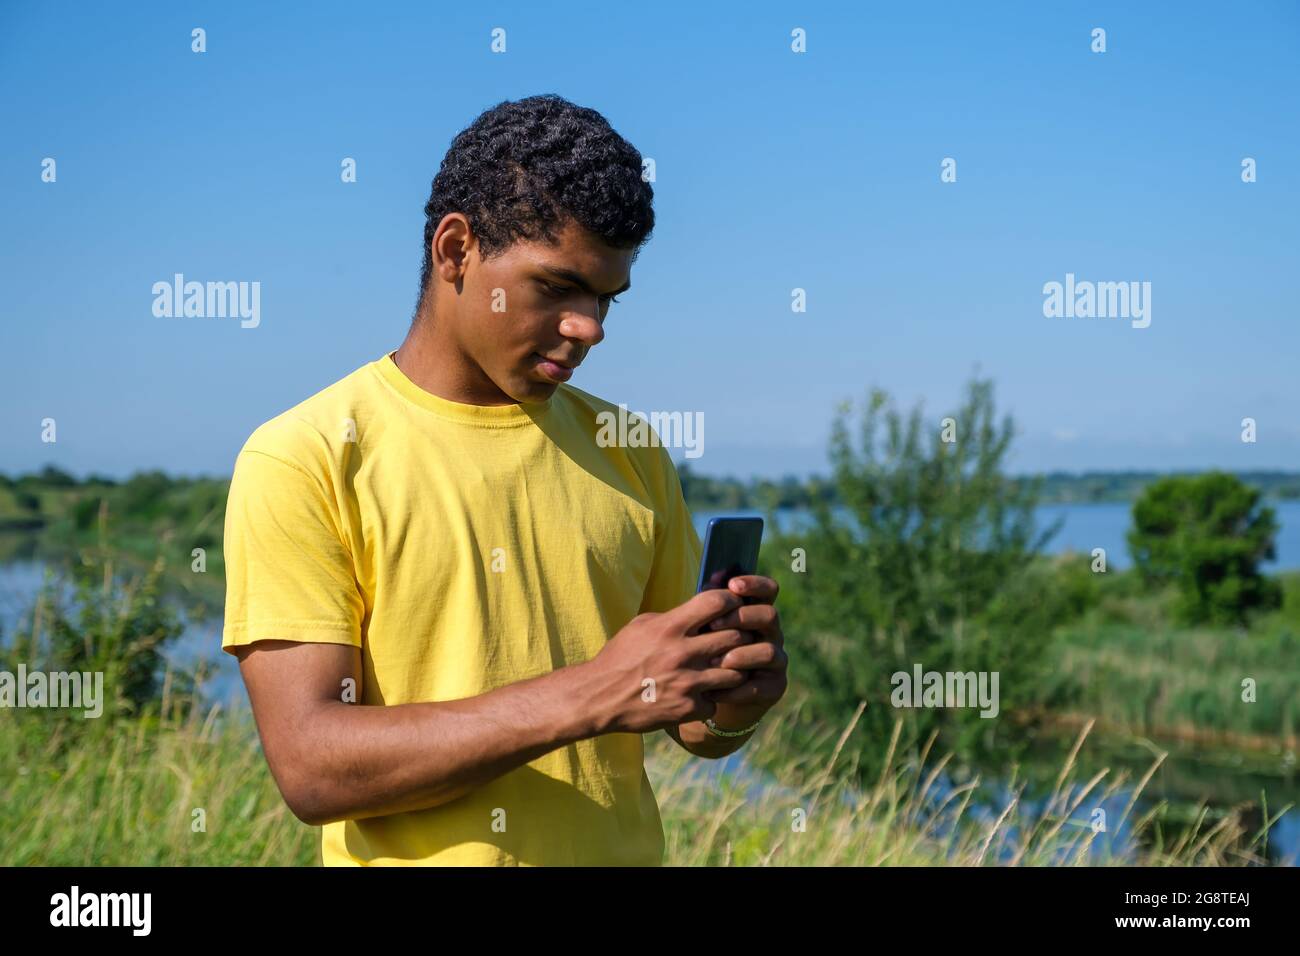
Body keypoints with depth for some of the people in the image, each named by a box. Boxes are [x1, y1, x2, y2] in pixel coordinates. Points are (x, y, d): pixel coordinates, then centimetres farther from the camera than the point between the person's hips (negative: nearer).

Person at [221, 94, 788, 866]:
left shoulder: (631, 456, 3)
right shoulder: (302, 460, -10)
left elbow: (695, 727, 9)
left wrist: (735, 703, -13)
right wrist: (589, 696, -25)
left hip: (624, 847, 4)